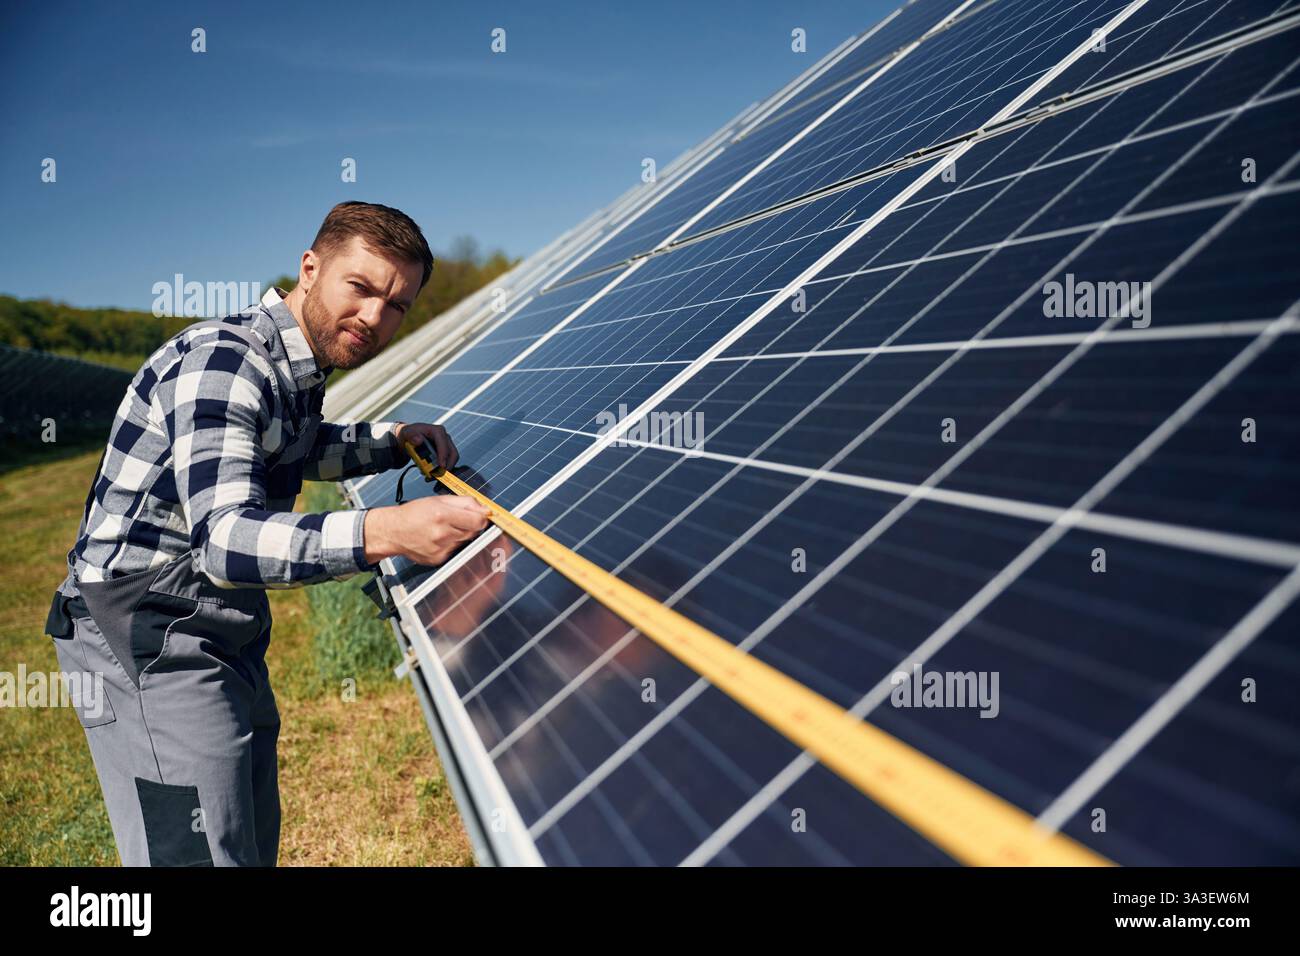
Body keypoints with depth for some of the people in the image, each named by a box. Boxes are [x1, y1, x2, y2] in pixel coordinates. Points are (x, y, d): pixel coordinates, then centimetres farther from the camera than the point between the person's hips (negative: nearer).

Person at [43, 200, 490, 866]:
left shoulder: (299, 367, 8)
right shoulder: (220, 362, -21)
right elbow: (225, 541, -34)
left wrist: (395, 439, 12)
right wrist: (384, 531, -47)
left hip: (228, 647, 10)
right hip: (147, 650, -10)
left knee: (252, 847, 16)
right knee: (203, 855, -13)